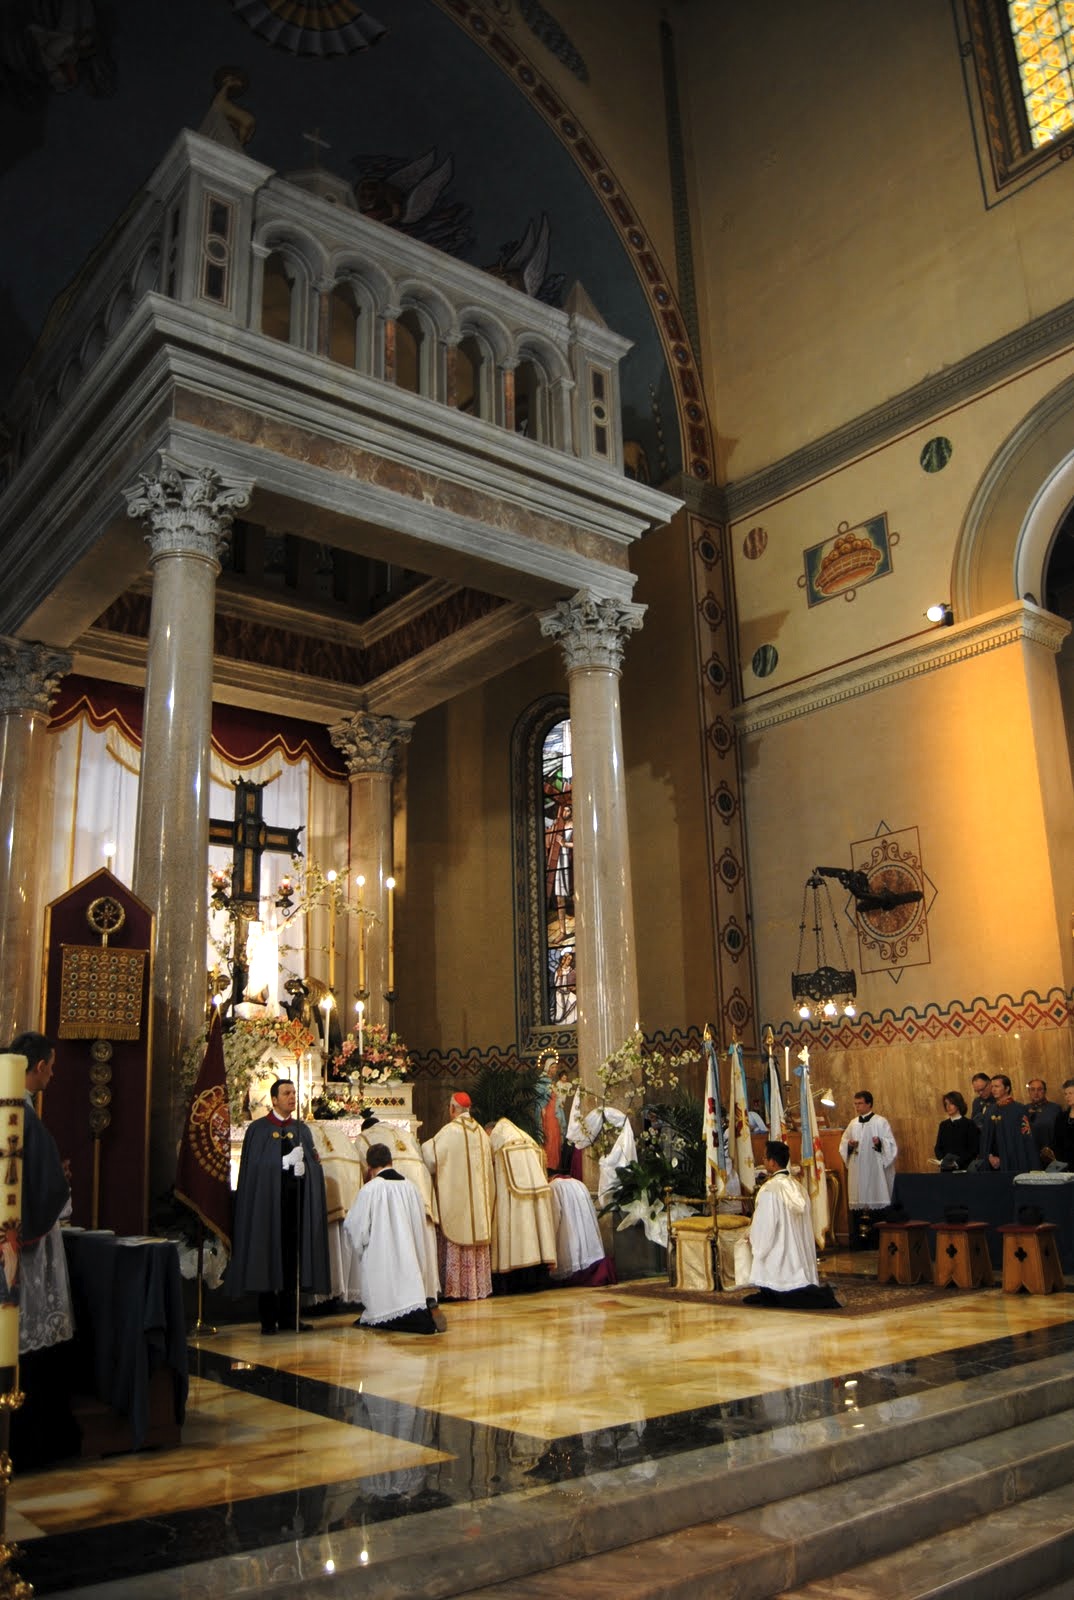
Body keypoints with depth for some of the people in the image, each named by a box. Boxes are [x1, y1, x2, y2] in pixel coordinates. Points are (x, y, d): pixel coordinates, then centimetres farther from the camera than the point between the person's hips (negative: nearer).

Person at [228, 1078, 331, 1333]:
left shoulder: (302, 1130, 13)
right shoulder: (258, 1129, 1)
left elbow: (313, 1165, 10)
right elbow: (254, 1166, -7)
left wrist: (303, 1164, -11)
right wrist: (287, 1161, -13)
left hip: (295, 1200, 4)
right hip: (267, 1200, -4)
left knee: (292, 1255, 3)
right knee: (268, 1256, -2)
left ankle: (288, 1316, 11)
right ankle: (268, 1319, 5)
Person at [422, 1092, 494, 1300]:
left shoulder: (450, 1130, -12)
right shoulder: (481, 1132, 9)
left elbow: (432, 1157, -14)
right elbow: (489, 1162, 15)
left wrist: (425, 1146, 6)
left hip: (455, 1198, -6)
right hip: (479, 1198, 6)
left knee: (456, 1239, -1)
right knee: (477, 1236, 11)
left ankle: (457, 1288, -1)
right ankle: (480, 1287, 15)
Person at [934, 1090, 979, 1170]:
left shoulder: (970, 1125, -3)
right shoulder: (943, 1125, 11)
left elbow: (973, 1150, -8)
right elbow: (938, 1147, 10)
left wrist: (958, 1162, -17)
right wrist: (942, 1160, -9)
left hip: (963, 1167, -4)